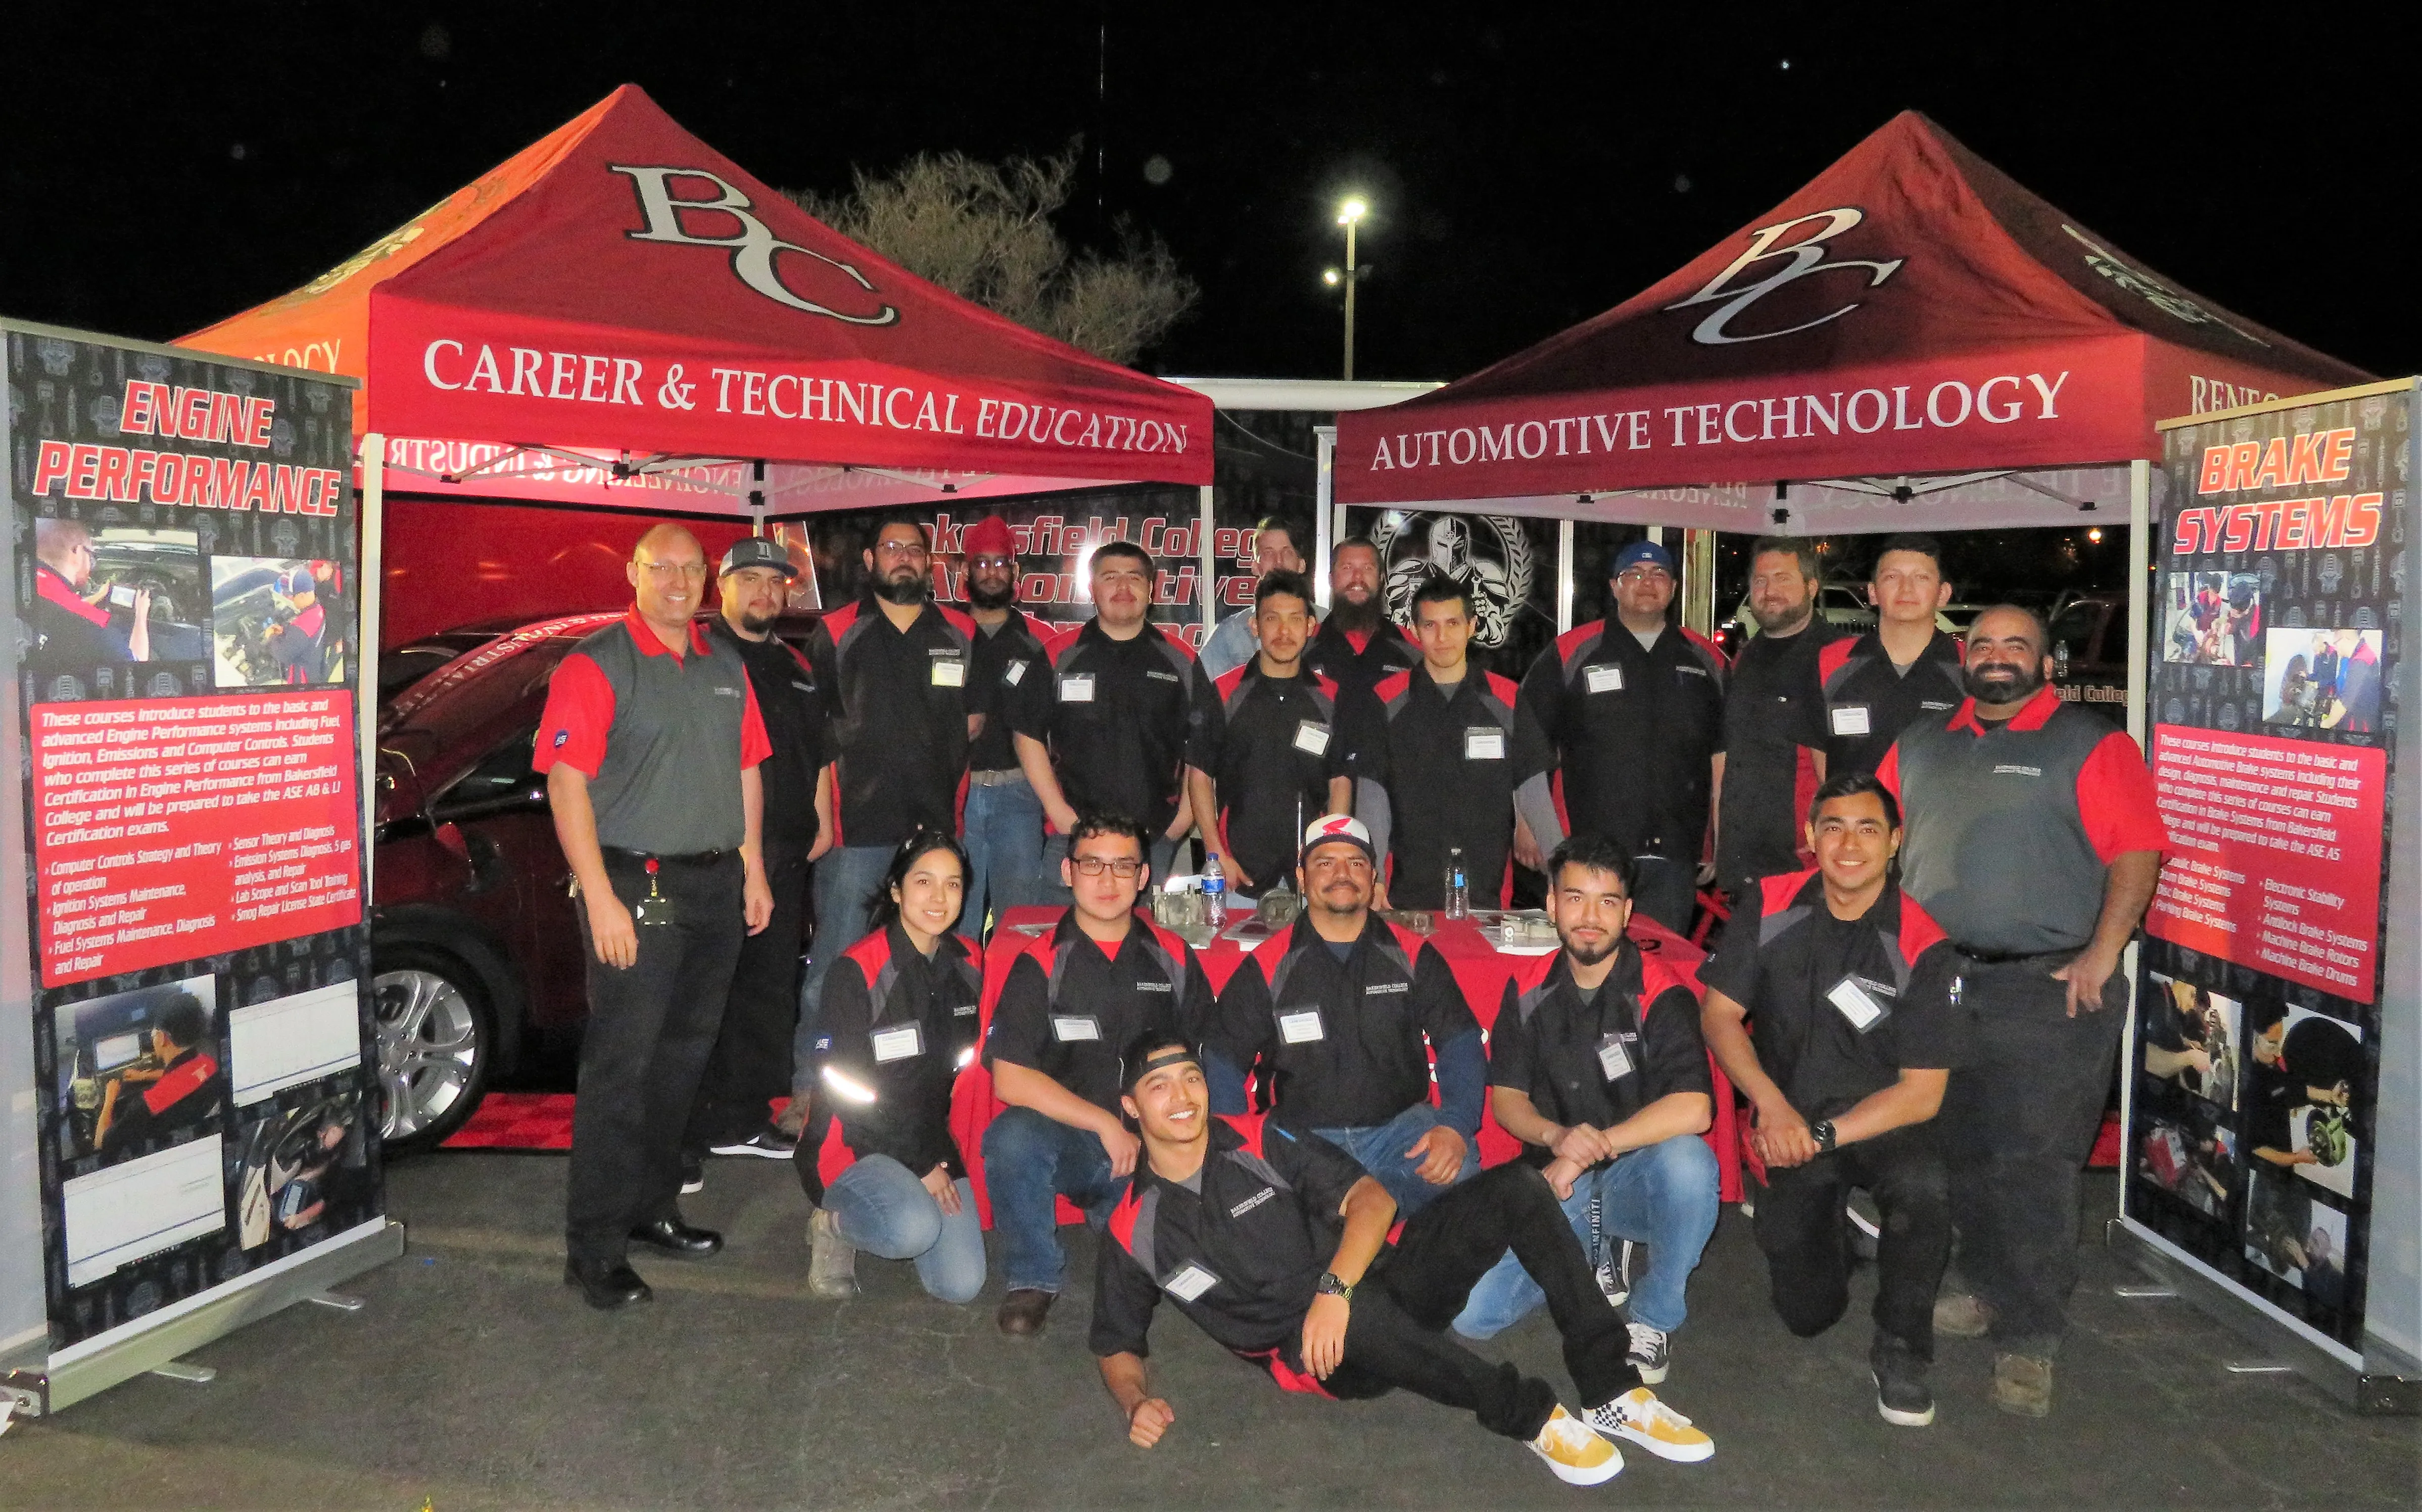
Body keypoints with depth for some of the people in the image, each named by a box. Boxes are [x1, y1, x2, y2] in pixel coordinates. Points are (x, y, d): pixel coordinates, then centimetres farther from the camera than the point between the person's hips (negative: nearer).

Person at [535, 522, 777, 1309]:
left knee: (684, 1054, 14)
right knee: (621, 1065, -5)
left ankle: (652, 1207, 28)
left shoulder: (726, 665, 13)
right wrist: (601, 899, -20)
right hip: (636, 885, -7)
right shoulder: (595, 665, -7)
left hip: (716, 885, 7)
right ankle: (595, 1246, 3)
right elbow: (566, 783, -14)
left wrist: (754, 872, 14)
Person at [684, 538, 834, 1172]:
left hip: (785, 853, 7)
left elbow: (818, 750, 26)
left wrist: (822, 820, 19)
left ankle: (744, 1117, 22)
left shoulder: (795, 666, 20)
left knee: (770, 988, 11)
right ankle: (682, 1137, -1)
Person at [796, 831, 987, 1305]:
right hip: (855, 1143, -5)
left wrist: (941, 1158, 1)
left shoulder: (969, 965, 3)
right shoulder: (857, 972, -15)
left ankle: (905, 1202, 20)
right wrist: (917, 1164, -14)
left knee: (962, 1286, -7)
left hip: (932, 1143, 6)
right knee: (915, 1229, -33)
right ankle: (835, 1223, -1)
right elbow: (845, 1089, -15)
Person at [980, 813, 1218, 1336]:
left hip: (1155, 1149, 2)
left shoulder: (1174, 959, 7)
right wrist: (1105, 1123, -15)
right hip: (1068, 1143, -2)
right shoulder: (1040, 964, -2)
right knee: (1011, 1137, -35)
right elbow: (1009, 1078, -11)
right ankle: (1033, 1278, -8)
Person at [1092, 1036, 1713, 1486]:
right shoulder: (1133, 1230, 0)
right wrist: (1137, 1403, -12)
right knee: (1361, 1312, -42)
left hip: (1377, 1277, 3)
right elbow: (1117, 1346, 10)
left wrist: (1334, 1288, -23)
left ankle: (1611, 1392, -17)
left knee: (1516, 1189, -17)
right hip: (1315, 1358, -3)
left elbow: (1372, 1198, -6)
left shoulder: (1261, 1142, 2)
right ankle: (1530, 1416, -24)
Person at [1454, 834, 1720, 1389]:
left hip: (1634, 1179, -2)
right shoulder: (1528, 989, 2)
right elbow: (1505, 1098, 3)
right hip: (1553, 1182, 3)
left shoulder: (1659, 995, -11)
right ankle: (1588, 1264, 14)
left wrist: (1589, 1150, -22)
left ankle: (1654, 1321, -11)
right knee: (1468, 1313, -18)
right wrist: (1558, 1137, -19)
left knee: (1688, 1162, -38)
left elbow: (1693, 1110, -25)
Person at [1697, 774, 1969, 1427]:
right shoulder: (1771, 908, -8)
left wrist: (1823, 1136, -22)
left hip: (1883, 1121, -2)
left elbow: (1922, 1093, -13)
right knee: (1807, 1312, -1)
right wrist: (1775, 1108, -19)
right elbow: (1719, 1015, -5)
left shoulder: (1922, 948, -15)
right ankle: (1827, 1225, 35)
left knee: (1923, 1188, -37)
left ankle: (1900, 1352, -11)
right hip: (1788, 1119, 2)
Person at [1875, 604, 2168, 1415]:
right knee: (1964, 1156, 14)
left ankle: (2027, 1340, 3)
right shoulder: (1919, 747, 14)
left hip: (2050, 992, -5)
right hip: (1939, 985, 5)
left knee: (2033, 1166, -6)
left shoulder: (2091, 747, -1)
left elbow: (2136, 853, -9)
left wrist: (2101, 955, -17)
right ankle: (1989, 1291, 30)